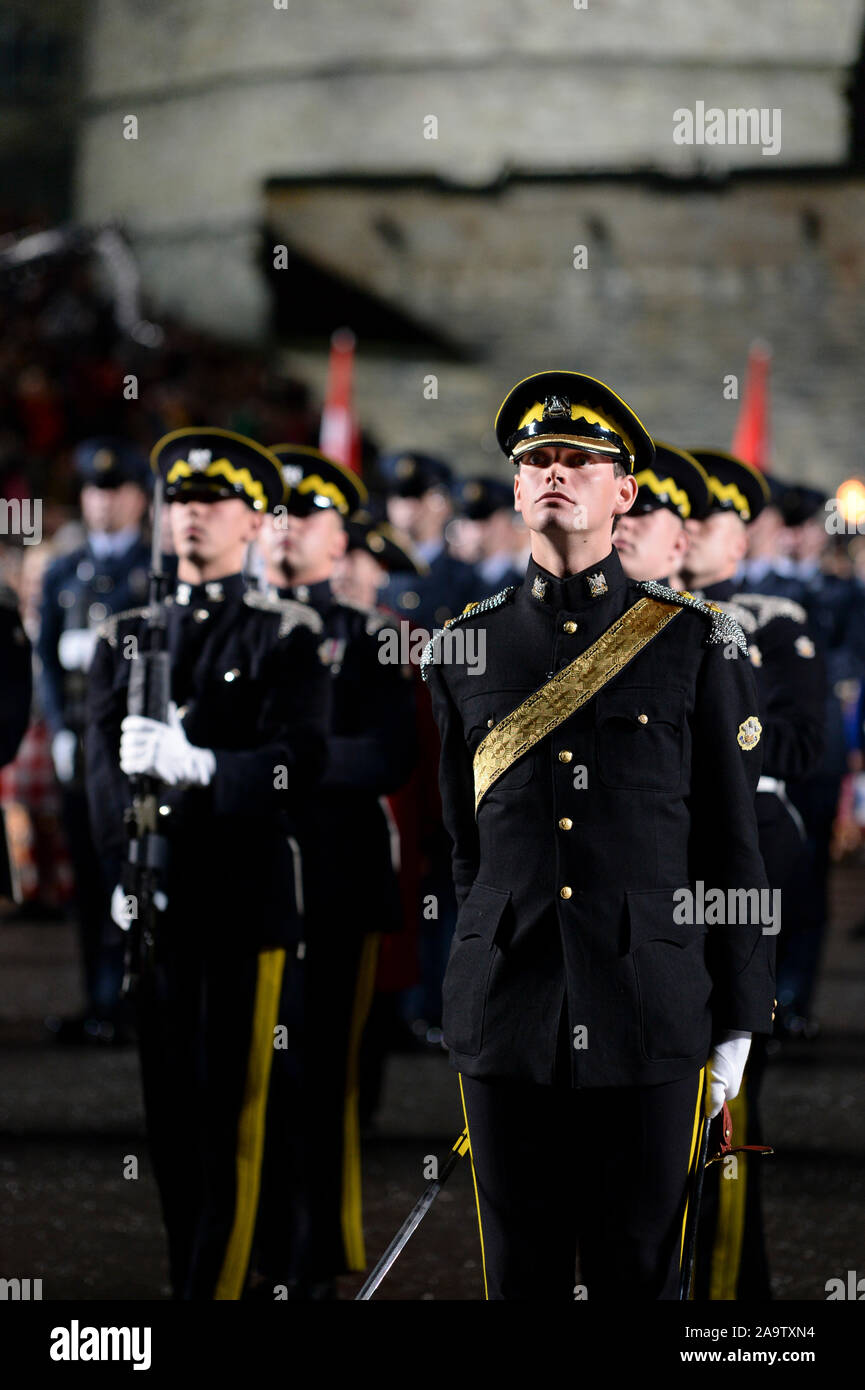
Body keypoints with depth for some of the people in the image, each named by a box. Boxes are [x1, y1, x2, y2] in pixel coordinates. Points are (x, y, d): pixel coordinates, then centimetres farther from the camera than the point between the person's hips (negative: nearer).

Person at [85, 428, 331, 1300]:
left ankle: (221, 1287, -8)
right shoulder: (125, 638, 15)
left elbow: (298, 764, -13)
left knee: (245, 1119, -7)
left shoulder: (286, 637, 1)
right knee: (172, 1115, 7)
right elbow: (103, 764, 4)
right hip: (155, 905, 4)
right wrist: (124, 867, -11)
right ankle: (187, 1278, 13)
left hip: (250, 903, -4)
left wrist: (195, 763, -29)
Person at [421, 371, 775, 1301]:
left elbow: (733, 844, 4)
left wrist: (735, 1024, 2)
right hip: (506, 1017, 2)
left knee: (640, 1275, 3)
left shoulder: (694, 645, 3)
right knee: (522, 1276, 6)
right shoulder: (464, 650, 9)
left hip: (650, 1019, -1)